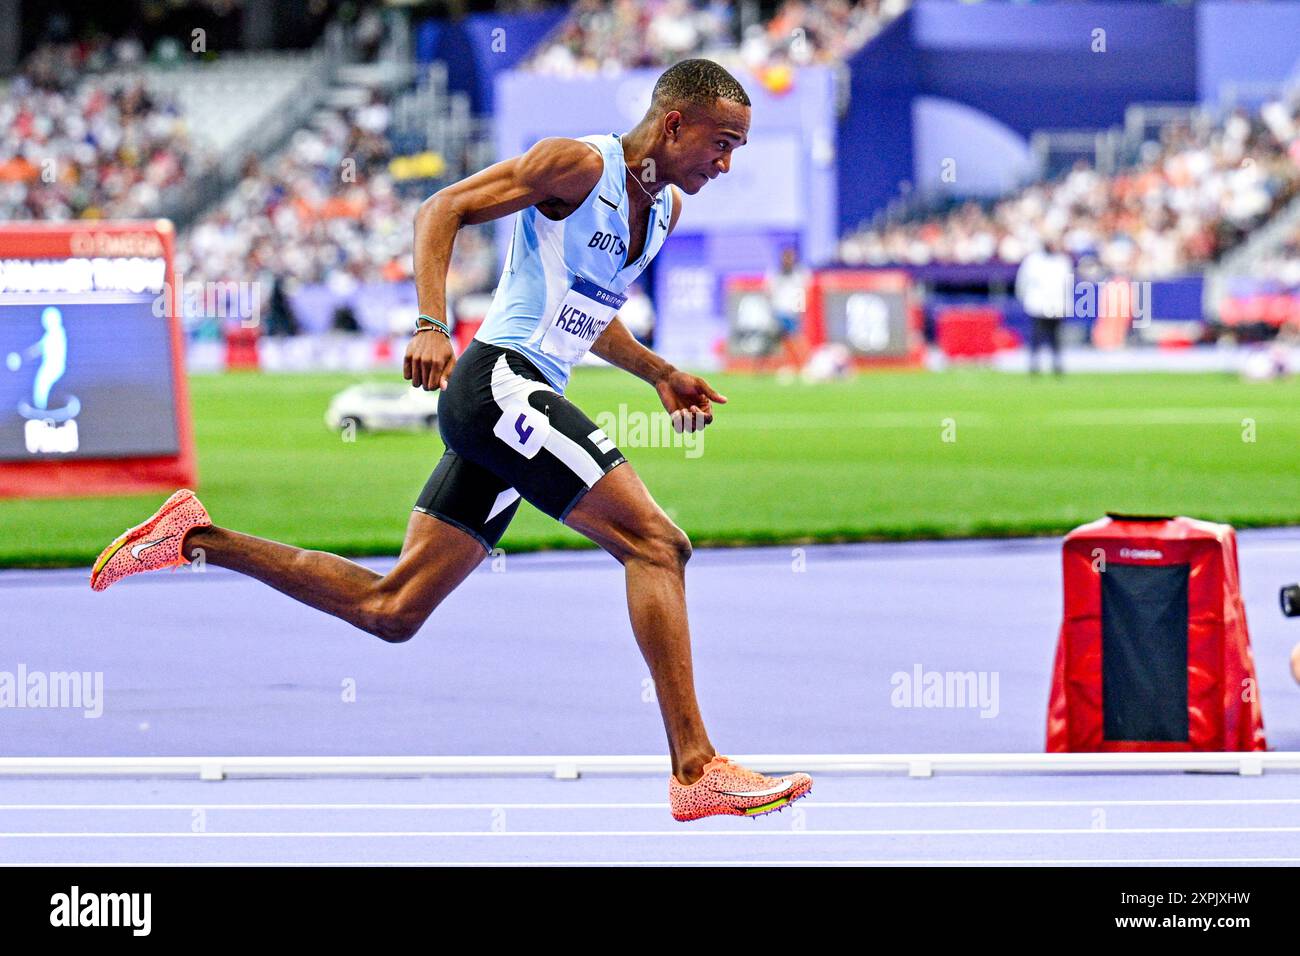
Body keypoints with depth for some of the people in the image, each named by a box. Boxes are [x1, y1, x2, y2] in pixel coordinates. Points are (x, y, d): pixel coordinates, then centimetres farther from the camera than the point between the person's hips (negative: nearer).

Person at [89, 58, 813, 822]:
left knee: (392, 611, 6)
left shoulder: (664, 208, 18)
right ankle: (698, 772, -20)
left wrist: (660, 374, 17)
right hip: (500, 379, -9)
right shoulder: (577, 165, -8)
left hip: (516, 408, 9)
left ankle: (197, 538, 13)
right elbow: (441, 210, -9)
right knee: (656, 543, -17)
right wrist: (432, 325, -22)